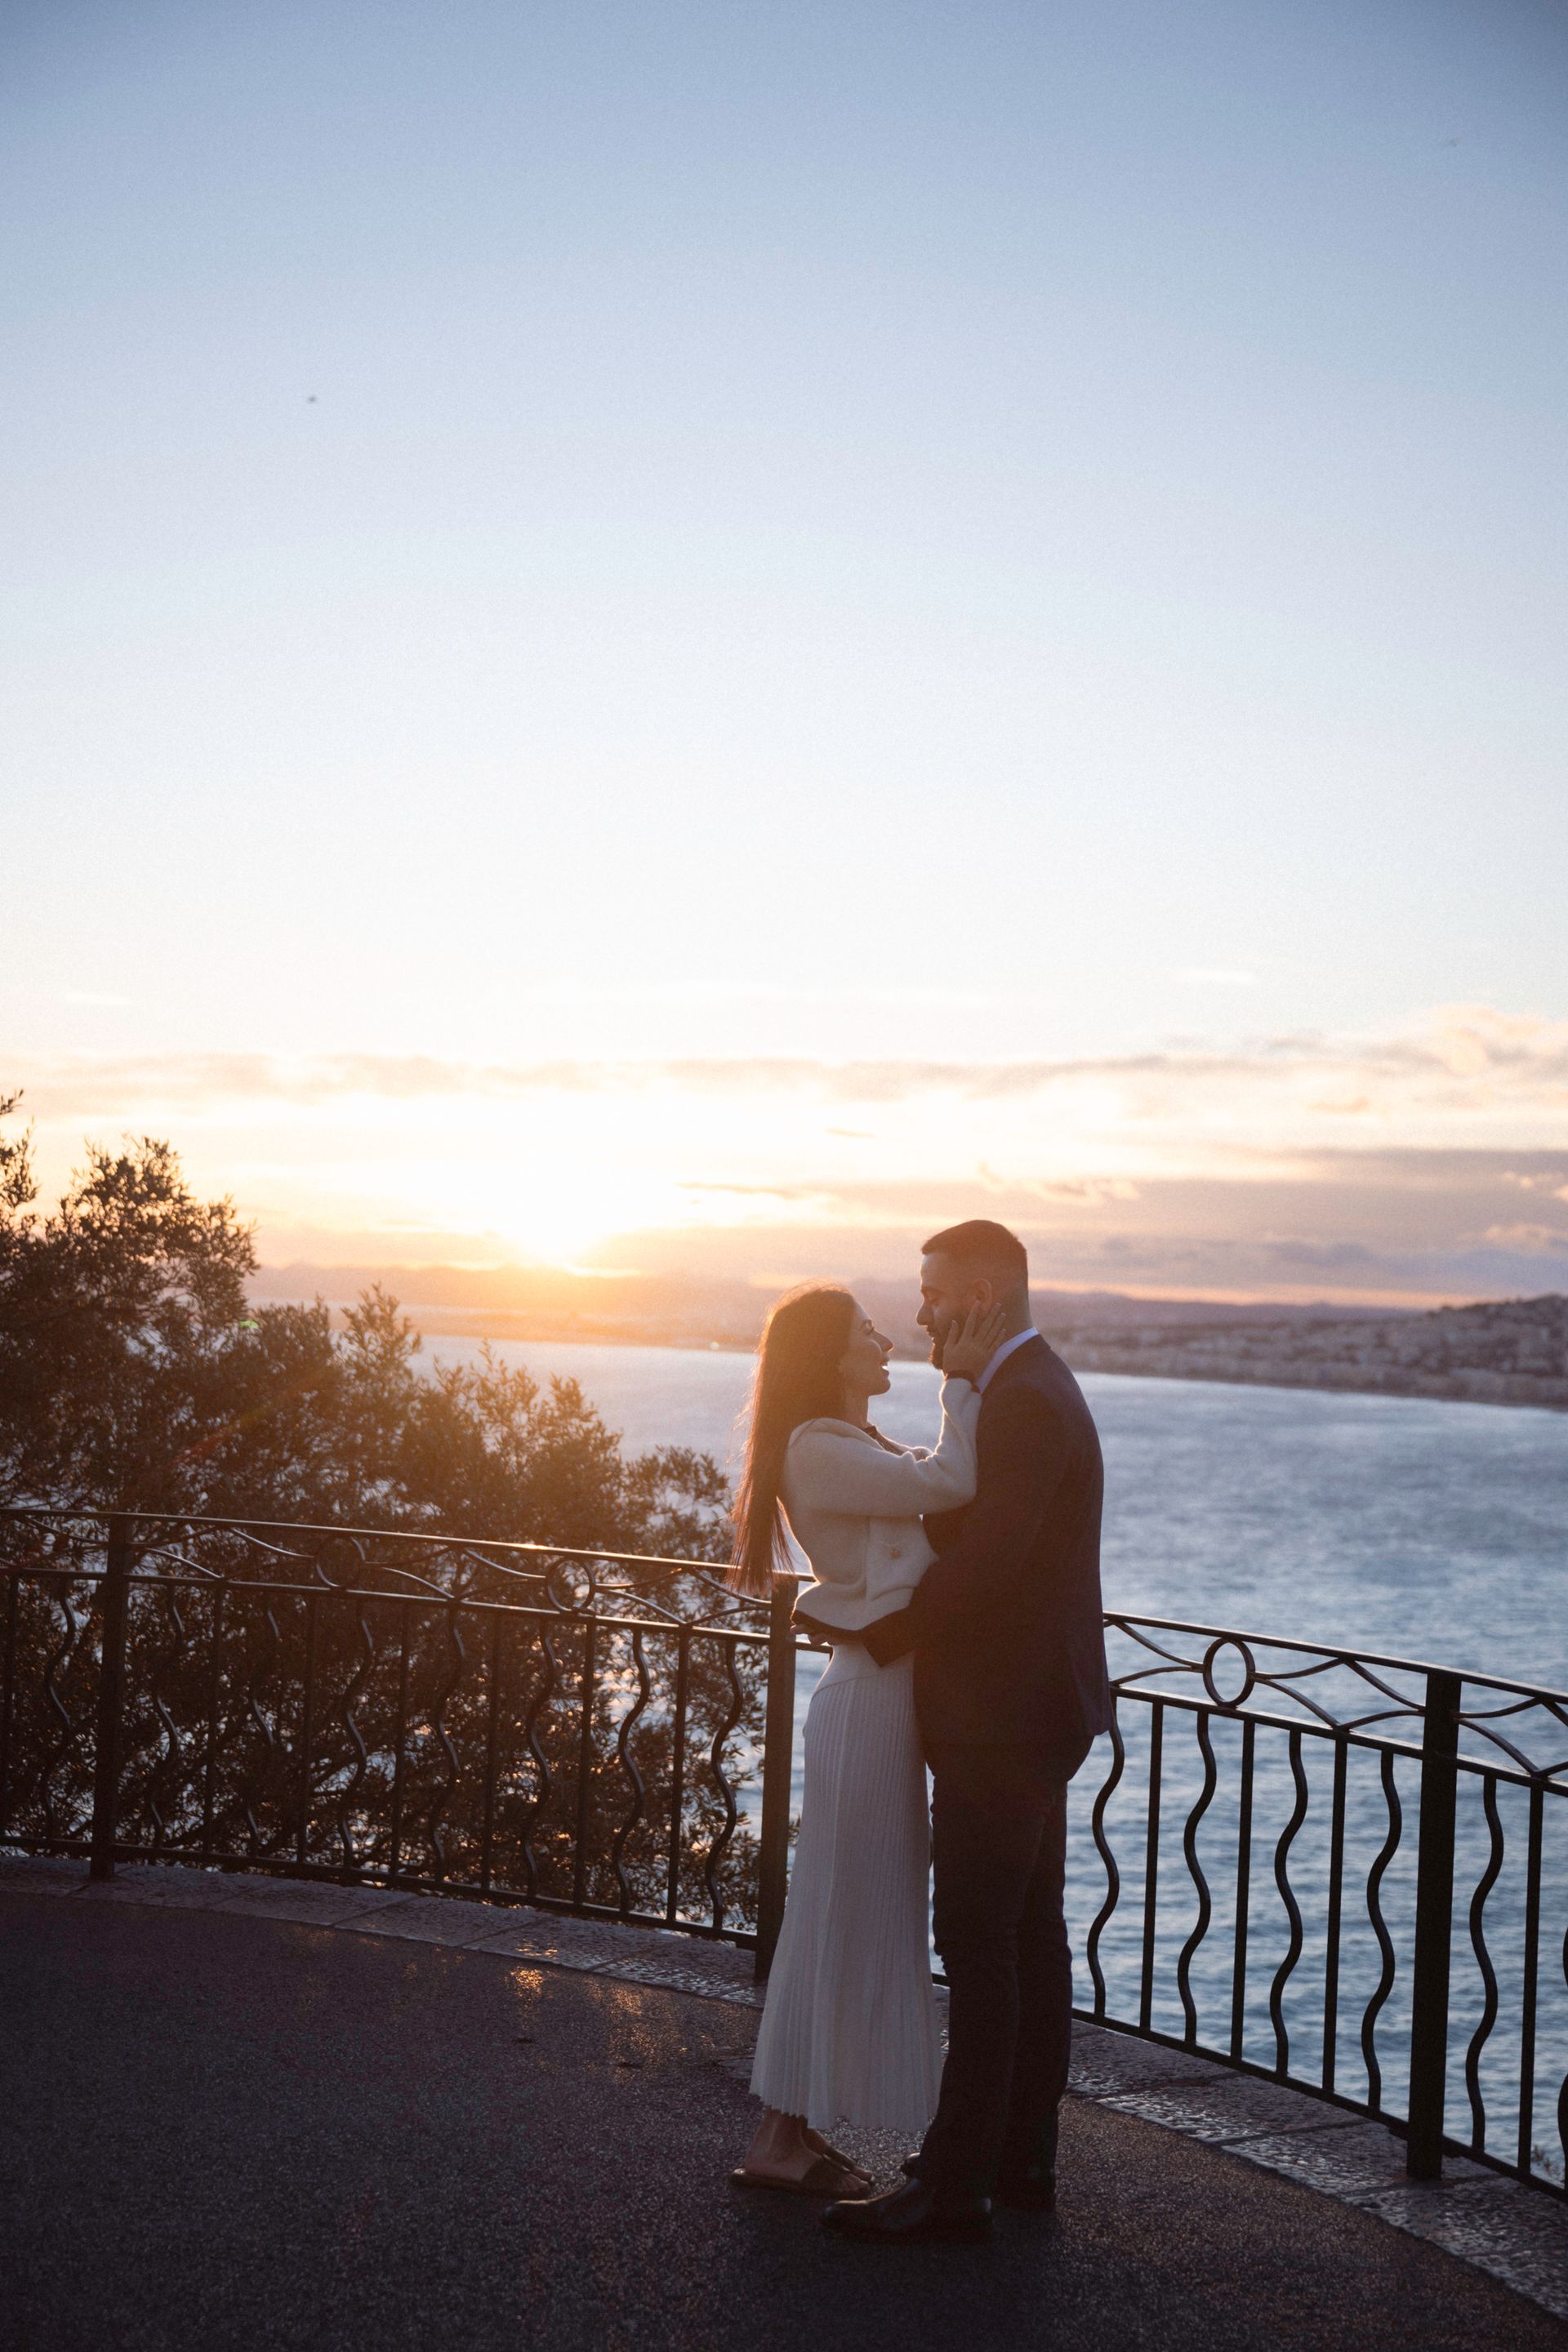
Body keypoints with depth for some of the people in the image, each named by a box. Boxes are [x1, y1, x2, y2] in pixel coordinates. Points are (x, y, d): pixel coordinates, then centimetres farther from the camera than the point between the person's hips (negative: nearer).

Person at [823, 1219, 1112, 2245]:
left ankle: (956, 2184, 2)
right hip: (1035, 1710, 11)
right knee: (1031, 1939, 15)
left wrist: (885, 1636, -12)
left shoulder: (1026, 1400, -19)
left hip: (1003, 1719, -11)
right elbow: (966, 1522, 17)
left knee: (980, 1947, -5)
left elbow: (984, 1560, -24)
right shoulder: (1038, 1389, 15)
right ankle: (1024, 2153, 25)